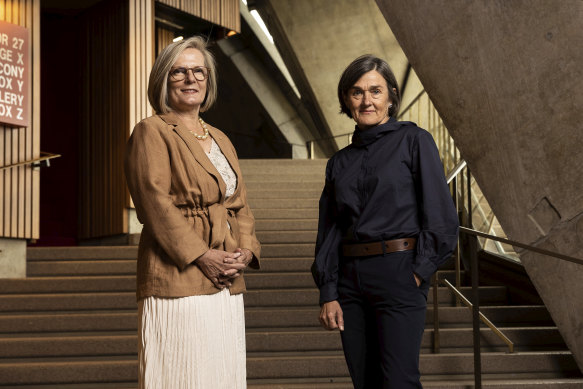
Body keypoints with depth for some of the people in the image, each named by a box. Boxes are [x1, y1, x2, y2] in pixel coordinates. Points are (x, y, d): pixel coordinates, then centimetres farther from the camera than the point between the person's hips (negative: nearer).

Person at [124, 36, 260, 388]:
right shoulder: (151, 132, -1)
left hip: (226, 284, 7)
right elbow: (156, 202, -12)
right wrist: (200, 256, -17)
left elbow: (240, 206, 19)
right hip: (177, 281, -7)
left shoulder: (220, 139, 21)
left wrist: (246, 251, -1)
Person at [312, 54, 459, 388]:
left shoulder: (413, 141, 0)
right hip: (350, 281, 5)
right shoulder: (340, 162, 15)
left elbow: (442, 218, -5)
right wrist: (328, 294, 4)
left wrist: (419, 272, -10)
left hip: (398, 275, -5)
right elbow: (329, 232, 13)